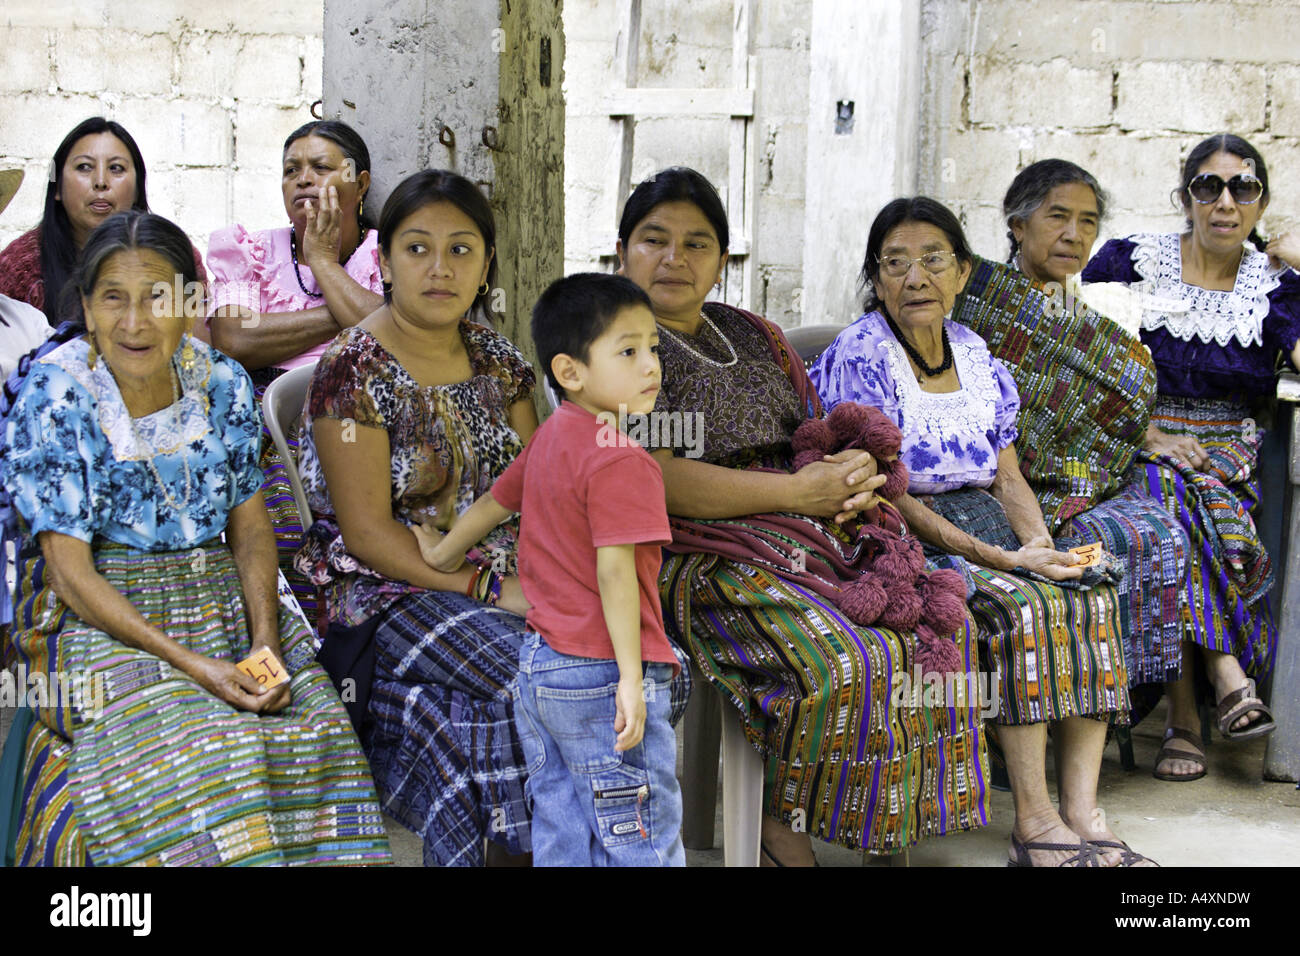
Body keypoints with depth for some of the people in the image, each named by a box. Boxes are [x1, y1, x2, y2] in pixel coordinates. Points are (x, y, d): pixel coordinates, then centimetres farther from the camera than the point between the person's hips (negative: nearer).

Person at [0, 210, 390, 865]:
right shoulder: (52, 399, -11)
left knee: (315, 726, -19)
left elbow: (250, 524, 6)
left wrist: (265, 640, -13)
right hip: (99, 617, -4)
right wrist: (191, 664, -23)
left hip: (222, 602, 4)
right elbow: (70, 571, -14)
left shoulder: (222, 385, 2)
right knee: (195, 750, -29)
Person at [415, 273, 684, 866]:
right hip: (600, 678, -9)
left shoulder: (549, 439, 11)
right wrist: (630, 676, -21)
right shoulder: (621, 462, -17)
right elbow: (614, 573, -22)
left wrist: (444, 553, 43)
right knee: (641, 844, -5)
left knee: (561, 836, 14)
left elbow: (495, 501, 26)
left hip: (539, 667, 9)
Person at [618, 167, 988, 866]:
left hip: (812, 541, 7)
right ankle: (783, 827, -8)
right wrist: (796, 492, -12)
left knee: (939, 627, -13)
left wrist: (852, 476, -5)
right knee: (837, 664, -30)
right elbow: (657, 481, -12)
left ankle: (886, 831, -4)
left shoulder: (754, 338, 22)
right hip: (698, 556, -7)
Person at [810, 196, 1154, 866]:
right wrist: (998, 559, -20)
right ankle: (1034, 825, -26)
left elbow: (1007, 476, 14)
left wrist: (1038, 543, -7)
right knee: (1021, 605, -30)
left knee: (1092, 600, -18)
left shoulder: (973, 354, 12)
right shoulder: (860, 356, -9)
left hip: (989, 528, 7)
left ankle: (1082, 815, -21)